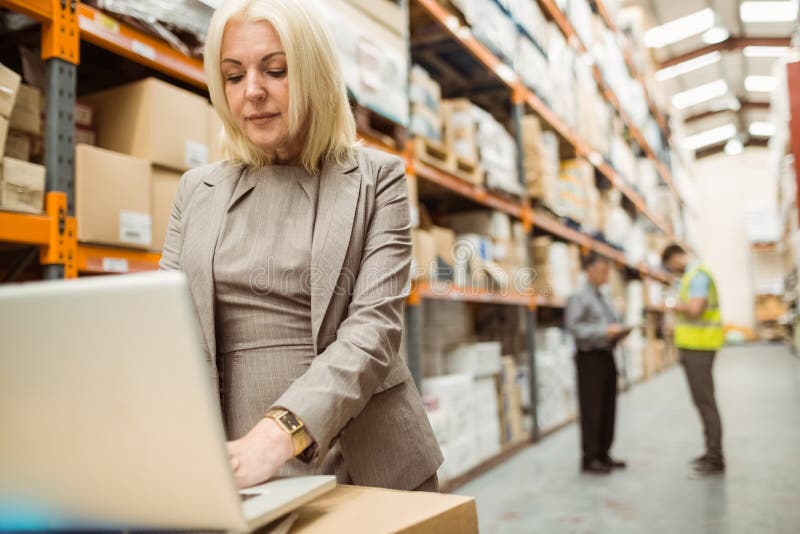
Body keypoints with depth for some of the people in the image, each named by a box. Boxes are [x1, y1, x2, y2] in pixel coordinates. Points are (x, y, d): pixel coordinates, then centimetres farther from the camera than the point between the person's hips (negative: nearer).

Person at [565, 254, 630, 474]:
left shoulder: (603, 299, 17)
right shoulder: (578, 297, -9)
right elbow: (573, 326, -19)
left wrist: (618, 332, 2)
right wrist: (604, 331, -23)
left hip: (607, 355, 9)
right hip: (590, 357, -8)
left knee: (608, 408, 12)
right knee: (591, 410, -3)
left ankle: (603, 454, 23)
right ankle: (589, 459, 6)